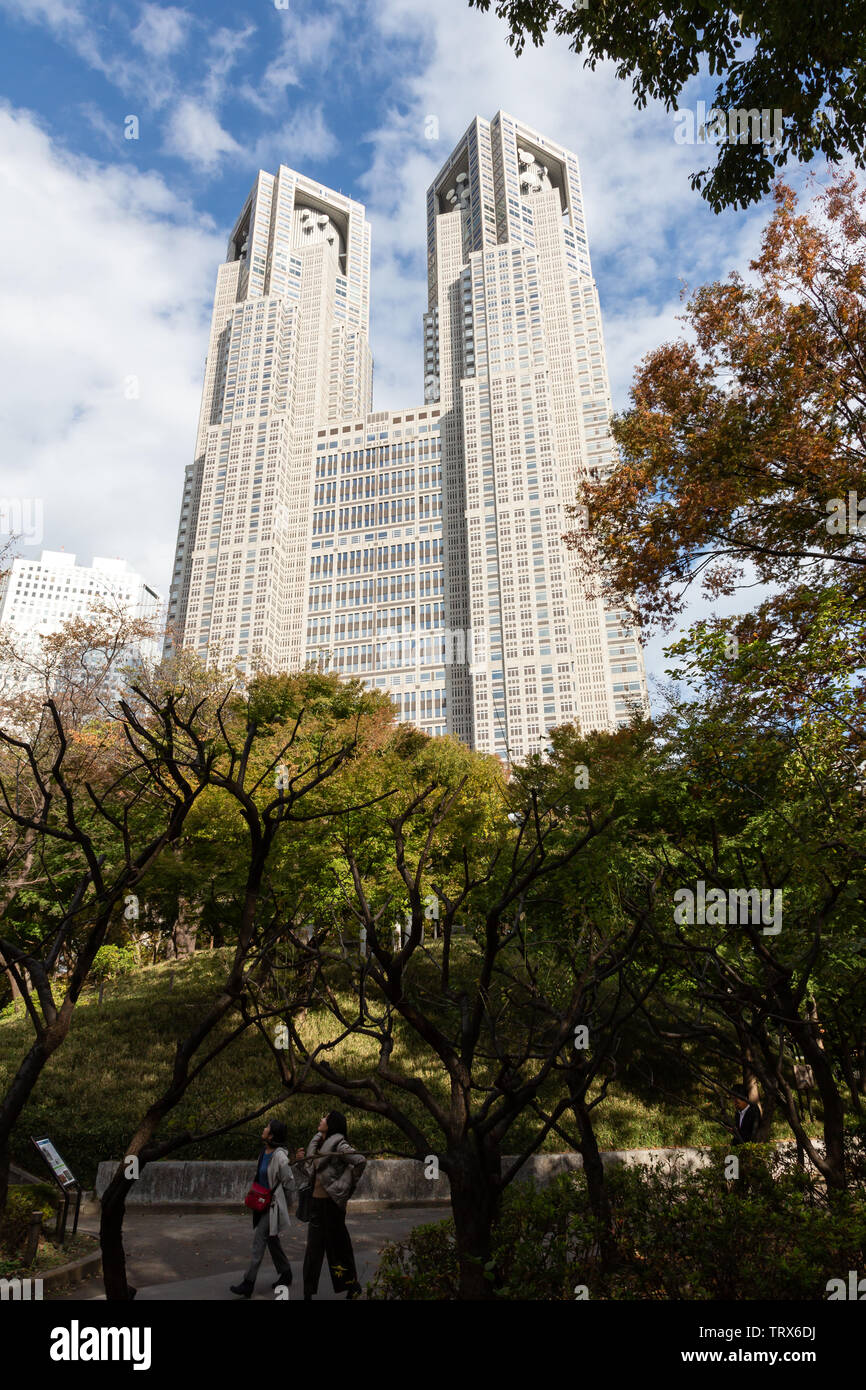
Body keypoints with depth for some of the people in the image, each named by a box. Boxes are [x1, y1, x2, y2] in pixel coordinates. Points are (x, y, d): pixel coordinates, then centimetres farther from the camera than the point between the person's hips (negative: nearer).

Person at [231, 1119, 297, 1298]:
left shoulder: (279, 1156, -22)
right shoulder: (264, 1153, 4)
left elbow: (289, 1183, -14)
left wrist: (289, 1206, -4)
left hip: (273, 1205, -9)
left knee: (259, 1240, -6)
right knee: (271, 1240, 17)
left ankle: (248, 1284, 2)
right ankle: (285, 1275, 31)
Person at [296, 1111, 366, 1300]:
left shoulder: (338, 1144, -15)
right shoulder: (317, 1144, 9)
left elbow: (360, 1160, -25)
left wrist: (345, 1185, -15)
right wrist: (303, 1160, 0)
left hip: (331, 1201, -7)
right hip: (316, 1200, 7)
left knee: (336, 1244, 6)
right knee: (314, 1247, 9)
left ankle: (353, 1287, 24)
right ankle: (308, 1292, 17)